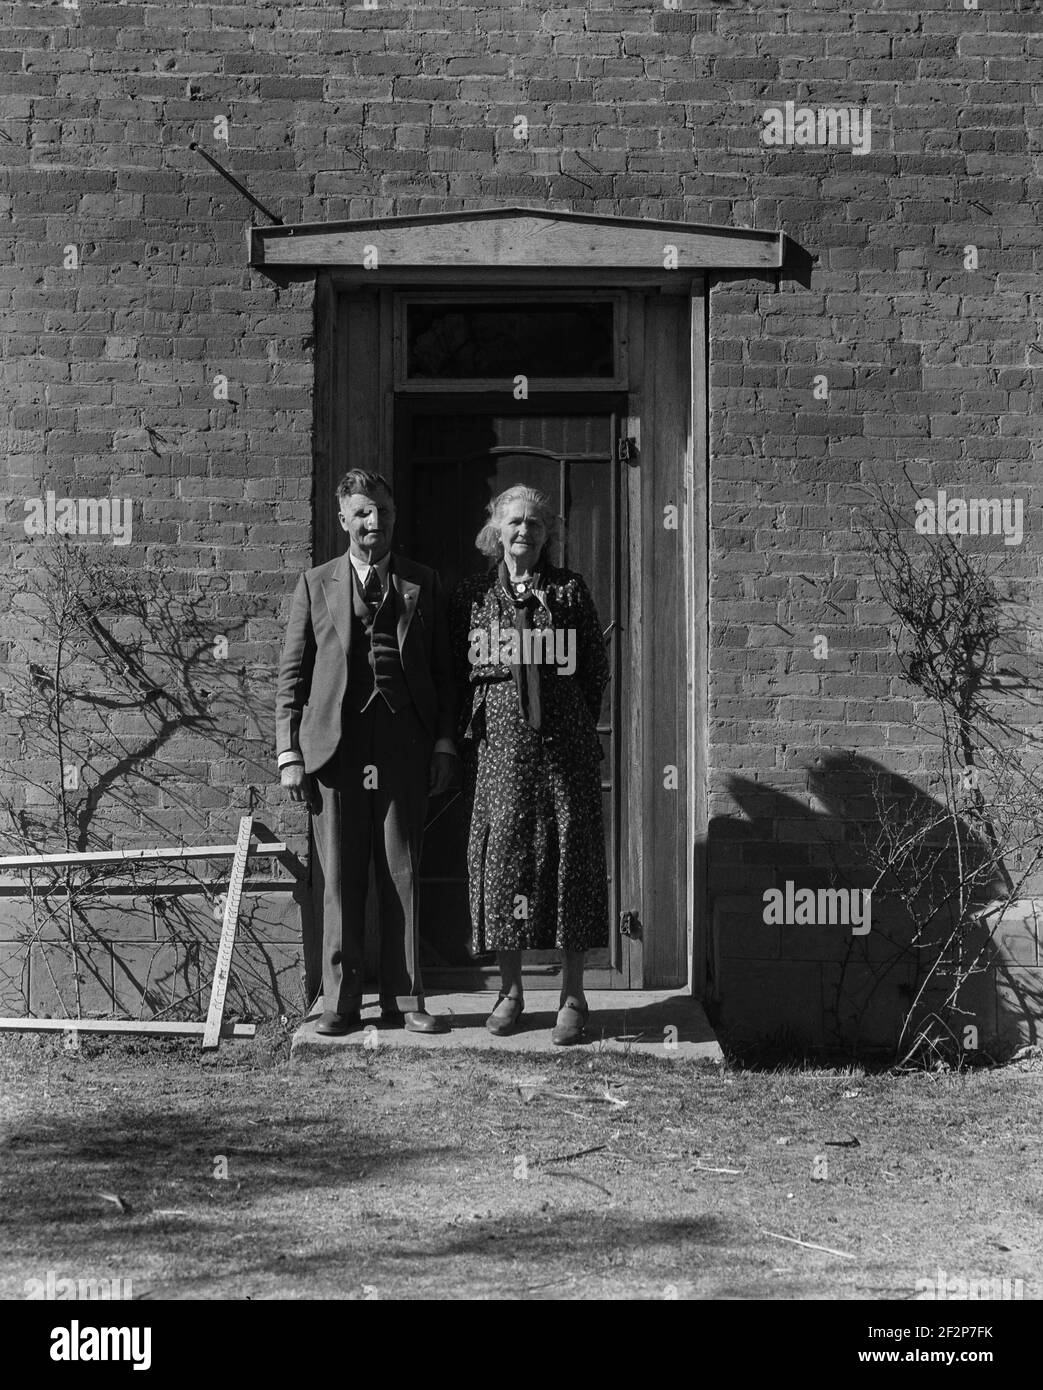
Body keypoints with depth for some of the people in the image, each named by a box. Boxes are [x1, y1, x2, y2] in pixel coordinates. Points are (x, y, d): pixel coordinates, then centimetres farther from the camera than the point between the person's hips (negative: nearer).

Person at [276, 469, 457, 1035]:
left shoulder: (422, 585, 12)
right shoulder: (316, 584, 9)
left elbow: (442, 671, 13)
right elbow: (292, 674, 7)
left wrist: (443, 744, 4)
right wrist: (289, 754, 0)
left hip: (403, 747, 1)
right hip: (334, 745, -1)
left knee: (403, 876, 3)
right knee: (340, 878, 2)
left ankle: (404, 1000, 9)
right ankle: (340, 1003, 7)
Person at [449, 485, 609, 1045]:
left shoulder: (570, 590, 7)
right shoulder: (471, 594, 8)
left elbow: (597, 669, 10)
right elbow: (458, 672, 11)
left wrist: (574, 726, 8)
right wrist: (464, 739, 5)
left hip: (564, 745, -1)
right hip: (499, 742, 1)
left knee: (569, 854, -1)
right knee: (501, 851, 0)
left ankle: (573, 997, 4)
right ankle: (509, 990, 11)